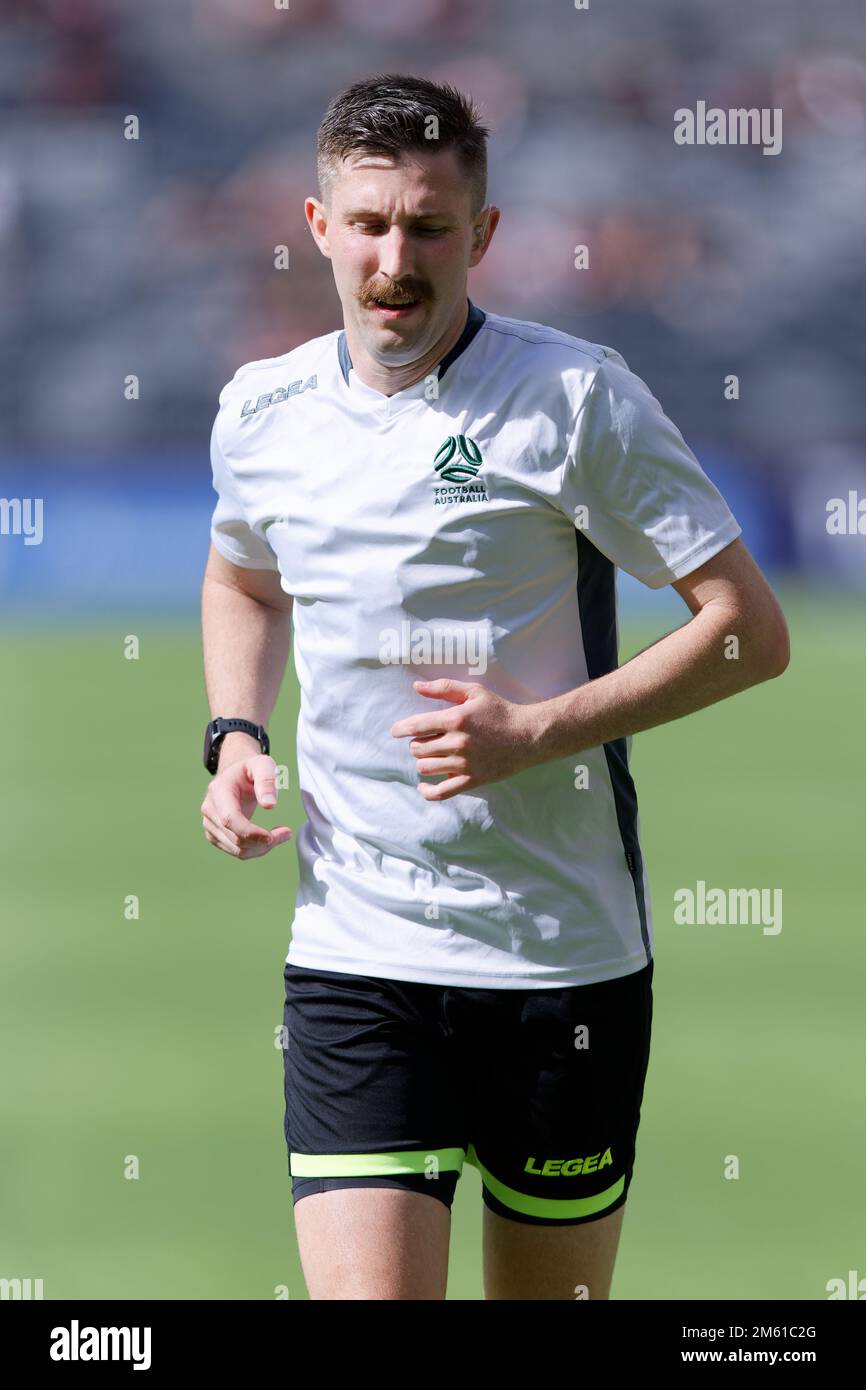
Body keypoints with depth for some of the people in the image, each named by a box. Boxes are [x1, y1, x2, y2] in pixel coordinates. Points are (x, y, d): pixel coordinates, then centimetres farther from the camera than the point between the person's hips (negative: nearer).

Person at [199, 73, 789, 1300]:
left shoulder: (577, 396, -8)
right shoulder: (260, 413, 5)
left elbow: (752, 631, -9)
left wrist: (537, 733, -18)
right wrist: (235, 738, 8)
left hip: (567, 959, -2)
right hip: (353, 958, 2)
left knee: (552, 1293, 9)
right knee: (363, 1289, -13)